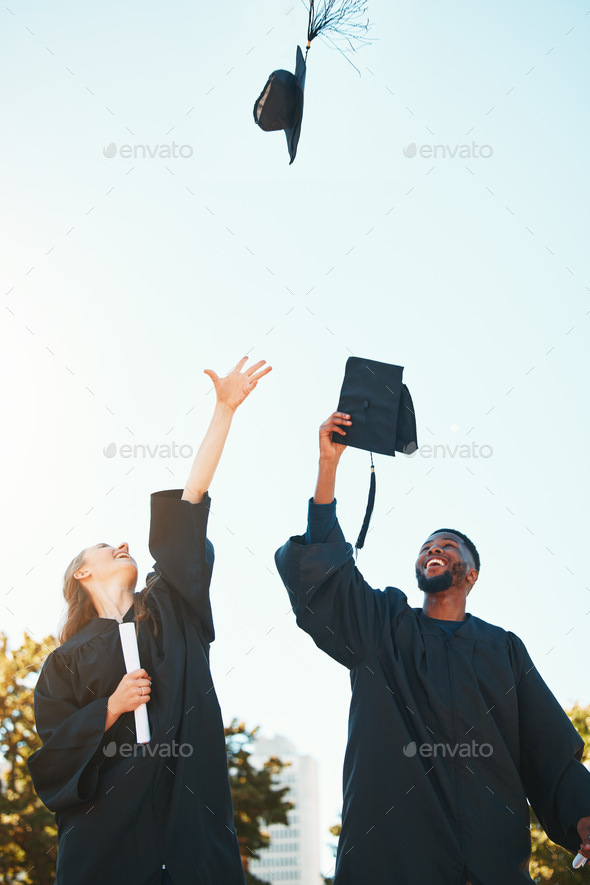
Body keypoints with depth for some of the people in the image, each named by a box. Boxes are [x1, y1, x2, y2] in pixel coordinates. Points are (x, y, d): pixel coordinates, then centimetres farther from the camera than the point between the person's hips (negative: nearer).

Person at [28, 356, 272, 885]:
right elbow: (54, 754, 4)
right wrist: (112, 706, -11)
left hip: (191, 813, 2)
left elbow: (190, 502, 11)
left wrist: (225, 409, 6)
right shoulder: (71, 659, 13)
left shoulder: (168, 610, 17)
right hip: (110, 819, -2)